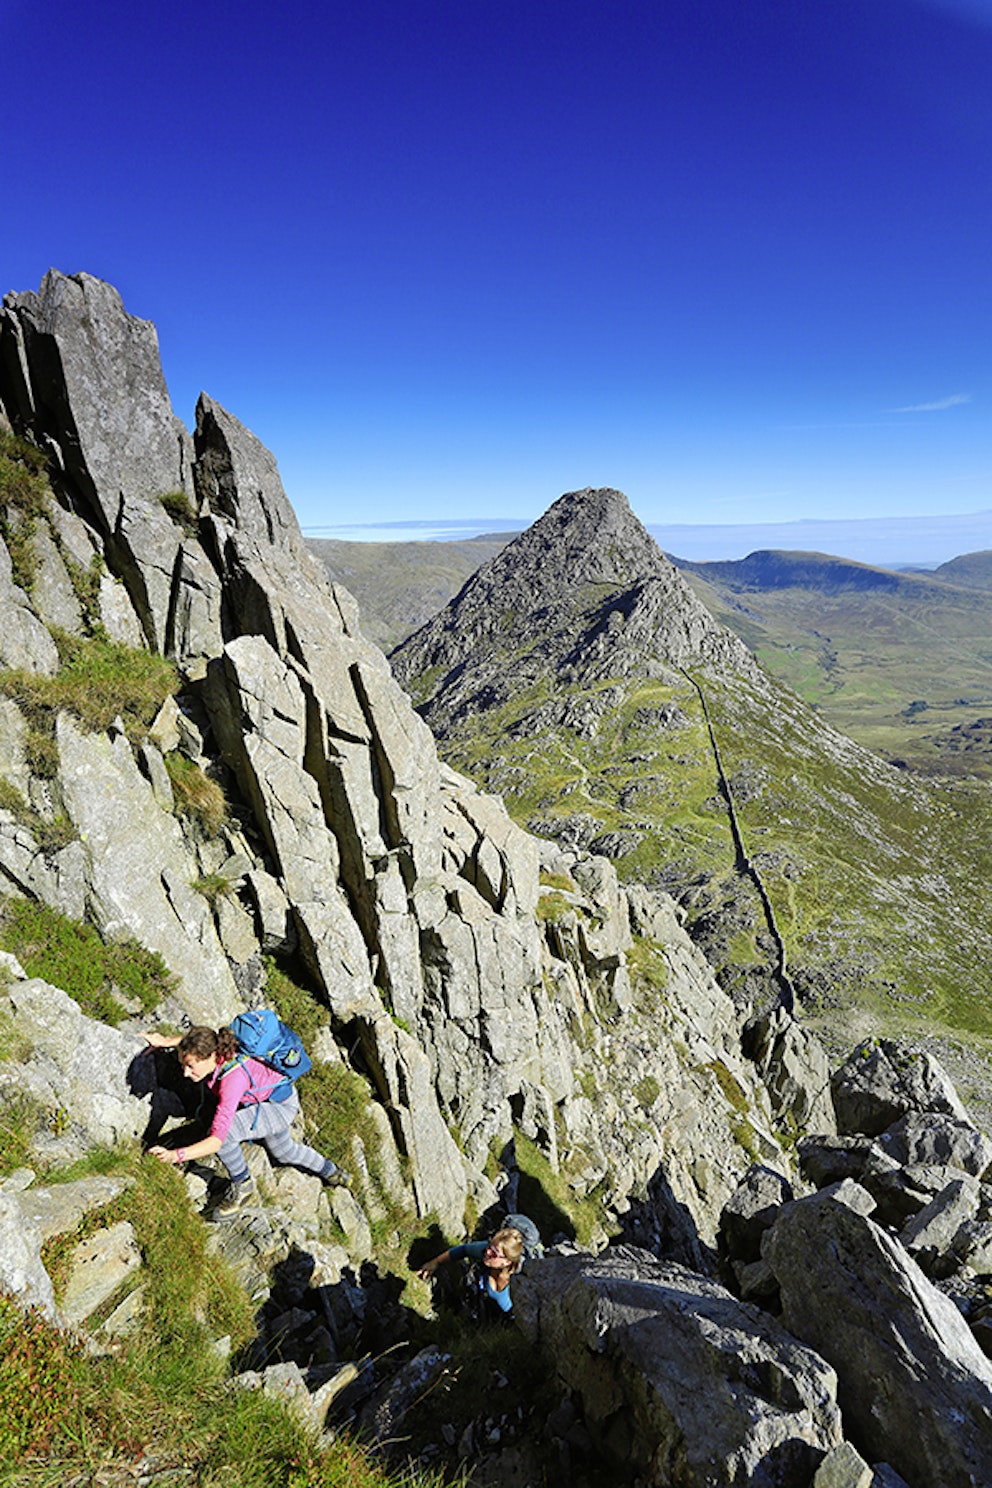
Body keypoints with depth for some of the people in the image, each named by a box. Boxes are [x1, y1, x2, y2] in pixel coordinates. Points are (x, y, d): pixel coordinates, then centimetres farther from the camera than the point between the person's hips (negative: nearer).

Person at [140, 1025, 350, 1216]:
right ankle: (329, 1171, 58)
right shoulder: (212, 1049, -25)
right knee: (282, 1151, 31)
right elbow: (198, 1038, 2)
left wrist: (175, 1155, -55)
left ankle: (242, 1185, -2)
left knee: (222, 1131, -30)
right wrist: (166, 1041, -9)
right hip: (261, 1099, 9)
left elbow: (217, 1140, -46)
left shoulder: (233, 1079, -43)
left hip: (282, 1105, -8)